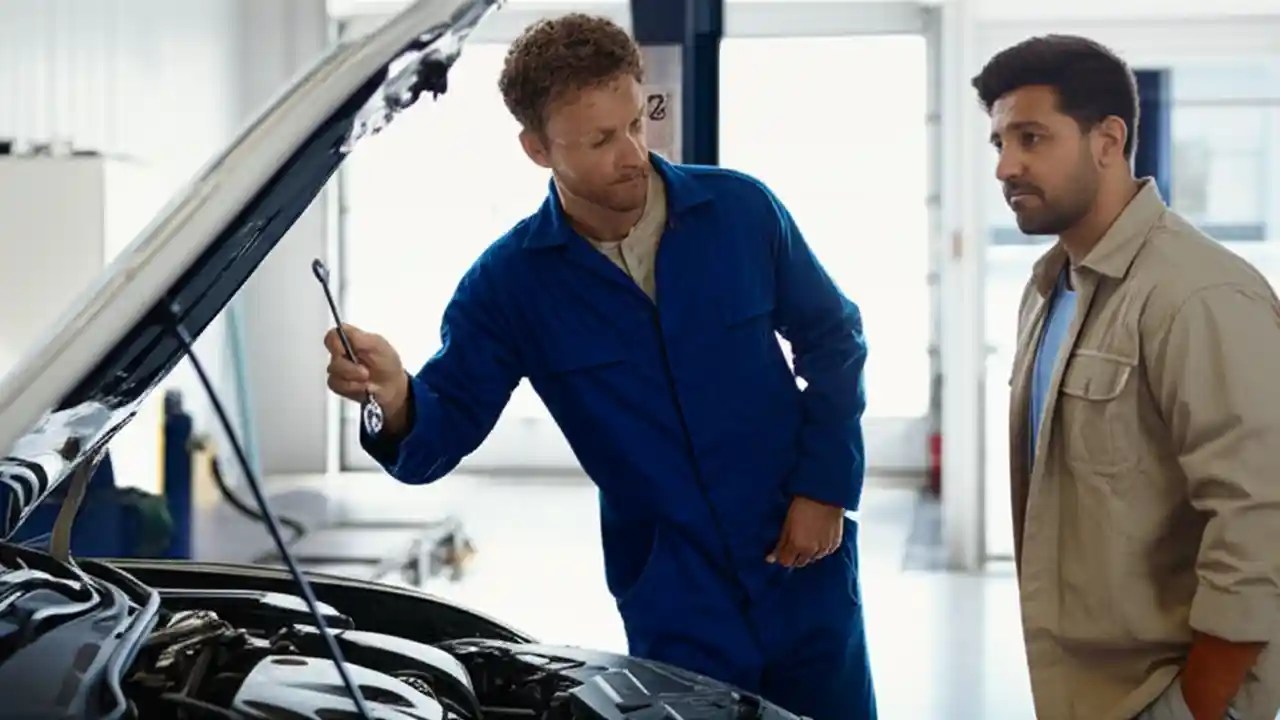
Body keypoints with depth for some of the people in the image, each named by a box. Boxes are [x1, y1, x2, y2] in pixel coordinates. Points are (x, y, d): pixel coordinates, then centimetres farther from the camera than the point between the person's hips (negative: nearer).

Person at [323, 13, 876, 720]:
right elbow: (443, 431, -7)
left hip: (806, 567, 1)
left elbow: (833, 339, 5)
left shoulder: (741, 209, -7)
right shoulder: (510, 282, -7)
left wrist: (827, 488, -5)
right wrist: (397, 403, -32)